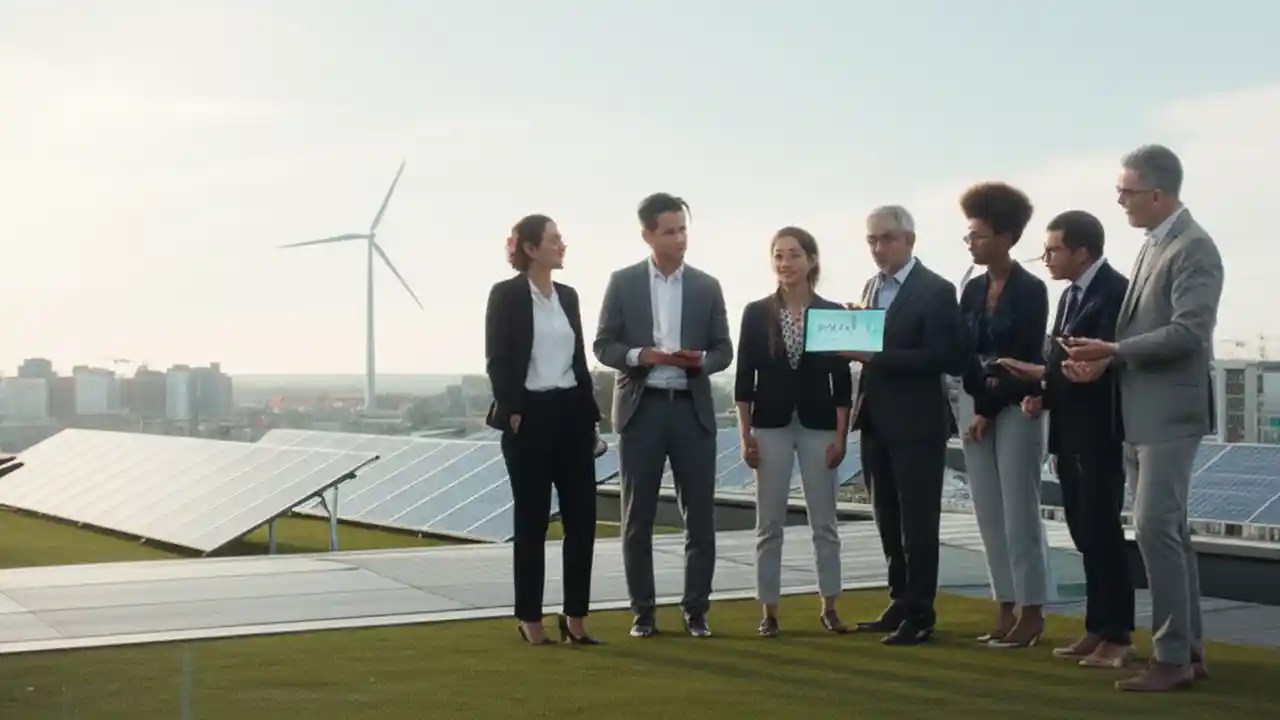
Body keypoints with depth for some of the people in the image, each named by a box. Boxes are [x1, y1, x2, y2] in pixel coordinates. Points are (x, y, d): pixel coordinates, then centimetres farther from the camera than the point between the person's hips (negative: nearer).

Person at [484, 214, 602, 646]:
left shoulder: (568, 296, 13)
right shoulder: (506, 295, -5)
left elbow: (579, 359, 15)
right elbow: (496, 361, -8)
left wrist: (590, 416, 12)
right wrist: (512, 412, -14)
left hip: (571, 414, 6)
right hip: (530, 417, -6)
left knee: (582, 516, 2)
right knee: (532, 520, 1)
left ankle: (575, 617, 11)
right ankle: (530, 619, 12)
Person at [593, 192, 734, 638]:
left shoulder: (707, 286, 8)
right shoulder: (623, 282, 3)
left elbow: (724, 350, 8)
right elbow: (604, 345, 1)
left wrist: (701, 361, -14)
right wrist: (639, 356, -18)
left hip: (692, 409, 1)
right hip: (641, 408, -1)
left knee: (700, 516, 1)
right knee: (638, 517, 3)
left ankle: (696, 610, 11)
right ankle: (643, 611, 12)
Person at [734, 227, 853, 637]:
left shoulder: (832, 313, 1)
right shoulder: (757, 313, 0)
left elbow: (841, 379, 2)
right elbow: (745, 378, 1)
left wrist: (841, 435, -3)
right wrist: (745, 434, -3)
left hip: (818, 426, 0)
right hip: (771, 426, 0)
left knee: (824, 522, 6)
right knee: (769, 524, 4)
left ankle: (829, 607, 17)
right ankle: (769, 611, 11)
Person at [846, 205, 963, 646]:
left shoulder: (936, 291, -9)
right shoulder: (871, 288, 15)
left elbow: (940, 357, -18)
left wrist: (876, 356, -23)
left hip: (916, 423, -7)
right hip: (876, 421, 7)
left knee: (918, 523, -1)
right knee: (889, 522, 13)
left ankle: (920, 614, 5)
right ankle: (901, 603, 23)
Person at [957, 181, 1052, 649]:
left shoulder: (1030, 290, -7)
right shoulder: (972, 290, 11)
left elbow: (1025, 357, -11)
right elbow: (964, 351, 7)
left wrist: (990, 410, -10)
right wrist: (978, 406, -8)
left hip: (1015, 409, -6)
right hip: (977, 406, 7)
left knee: (1019, 514, -4)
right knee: (990, 516, 7)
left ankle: (1032, 614, 3)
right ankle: (1006, 611, 13)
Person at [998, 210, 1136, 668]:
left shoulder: (1115, 291, -14)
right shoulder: (1070, 295, 15)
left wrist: (1042, 373, -18)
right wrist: (1044, 397, 3)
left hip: (1099, 437, -9)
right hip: (1070, 436, 9)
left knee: (1103, 534, -4)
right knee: (1086, 535, 12)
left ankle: (1118, 636, 4)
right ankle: (1098, 629, 19)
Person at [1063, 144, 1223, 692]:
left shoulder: (1193, 248, -13)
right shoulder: (1154, 245, 15)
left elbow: (1189, 334, -21)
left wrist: (1113, 350, -18)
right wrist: (1106, 360, 2)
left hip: (1169, 412, -9)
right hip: (1141, 412, 9)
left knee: (1155, 529, -12)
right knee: (1169, 529, 12)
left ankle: (1173, 657, -5)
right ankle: (1188, 648, 19)